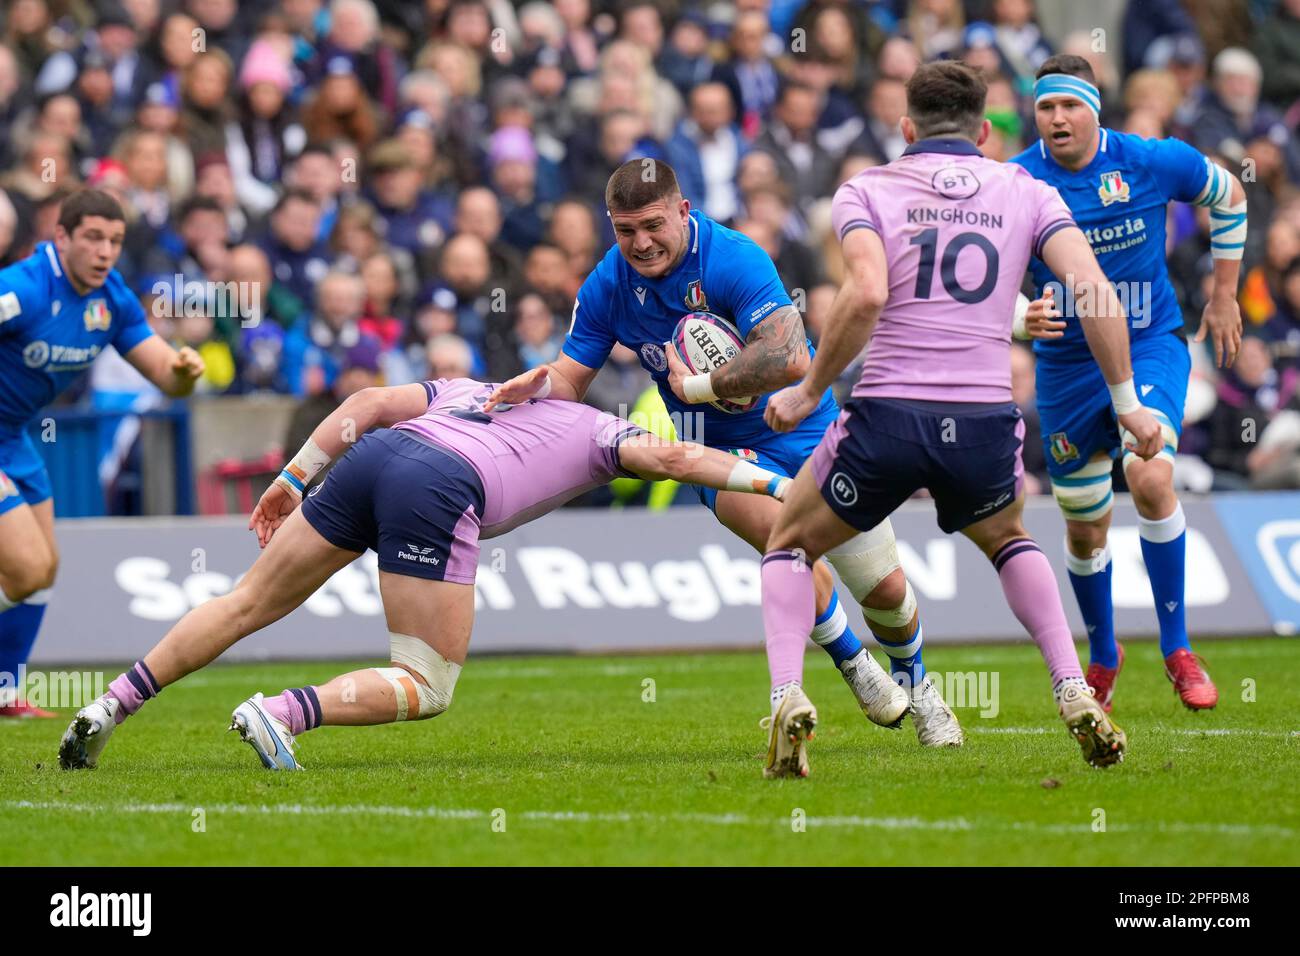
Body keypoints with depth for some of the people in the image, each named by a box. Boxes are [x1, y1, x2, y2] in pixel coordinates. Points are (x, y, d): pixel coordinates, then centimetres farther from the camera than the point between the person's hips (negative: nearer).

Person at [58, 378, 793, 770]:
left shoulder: (469, 390, 37)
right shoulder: (595, 431, 27)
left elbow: (368, 404, 26)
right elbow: (670, 457, 13)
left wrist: (293, 481, 25)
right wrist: (772, 483, 18)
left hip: (369, 463, 5)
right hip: (437, 493, -5)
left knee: (248, 605, 16)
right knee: (429, 688, 2)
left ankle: (110, 708, 7)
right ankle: (282, 712, -20)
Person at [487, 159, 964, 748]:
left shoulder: (734, 259, -26)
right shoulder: (607, 286, -10)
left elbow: (789, 359, -36)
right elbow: (572, 377, -4)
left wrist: (695, 386, -30)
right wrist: (538, 385, -27)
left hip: (807, 428, -1)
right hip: (725, 449, 2)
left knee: (884, 590, 4)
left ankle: (912, 679, 40)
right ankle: (851, 663, -9)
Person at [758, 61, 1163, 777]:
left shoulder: (865, 190, 8)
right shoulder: (1025, 194, 13)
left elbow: (866, 294, -12)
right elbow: (1093, 291, -1)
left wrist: (809, 391, -2)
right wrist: (1126, 403, 7)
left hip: (887, 416, -2)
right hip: (986, 424, 2)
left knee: (789, 544, 23)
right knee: (1006, 539, 34)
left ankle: (788, 699, -2)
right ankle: (1076, 697, 15)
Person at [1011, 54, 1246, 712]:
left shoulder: (1153, 163, -10)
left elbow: (1228, 196, 9)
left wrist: (1223, 295, 11)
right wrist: (1019, 317, -33)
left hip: (1150, 346, -2)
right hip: (1065, 362, 2)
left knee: (1150, 478, -26)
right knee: (1084, 527, 9)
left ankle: (1177, 649, -12)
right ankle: (1102, 657, 35)